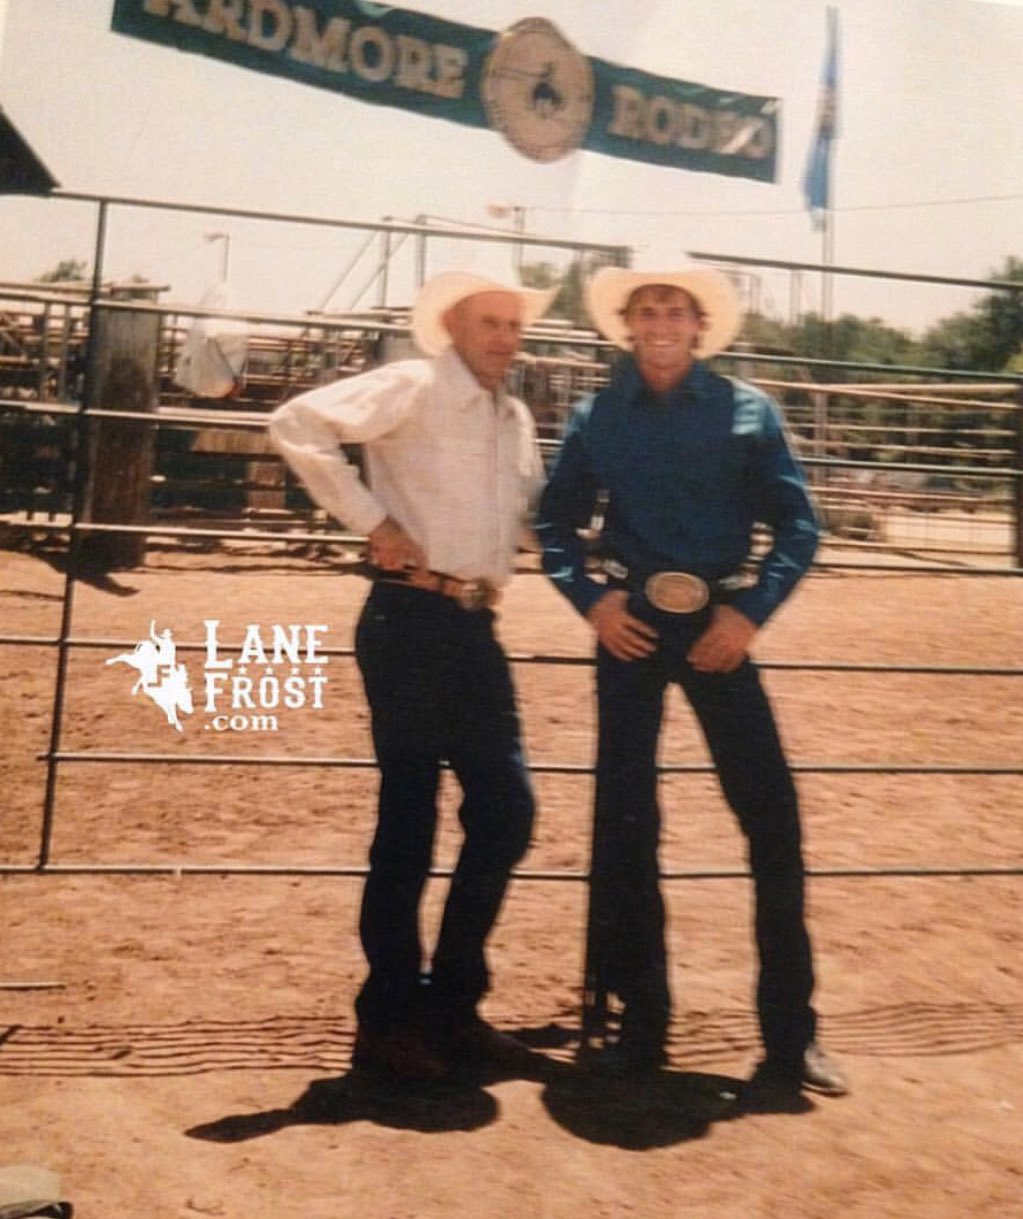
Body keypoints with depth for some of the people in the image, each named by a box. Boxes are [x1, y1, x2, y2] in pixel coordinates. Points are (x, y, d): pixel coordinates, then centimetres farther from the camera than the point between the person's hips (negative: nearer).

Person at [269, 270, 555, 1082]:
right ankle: (388, 1019, 15)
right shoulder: (413, 389, -5)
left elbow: (536, 510, 31)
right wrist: (373, 520, -16)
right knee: (409, 816, -1)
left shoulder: (517, 420, 18)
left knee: (507, 809, 7)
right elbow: (298, 424, -16)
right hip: (412, 620, -7)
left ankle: (452, 1000, 23)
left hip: (475, 627, 8)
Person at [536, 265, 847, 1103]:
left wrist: (751, 612, -10)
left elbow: (798, 524, 1)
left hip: (718, 626, -1)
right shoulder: (597, 416, 5)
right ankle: (641, 1022, 22)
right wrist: (590, 597, -4)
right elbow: (557, 521, 11)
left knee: (772, 816, -4)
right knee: (625, 822, 6)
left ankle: (791, 1037, 12)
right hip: (631, 625, 2)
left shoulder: (747, 409, 1)